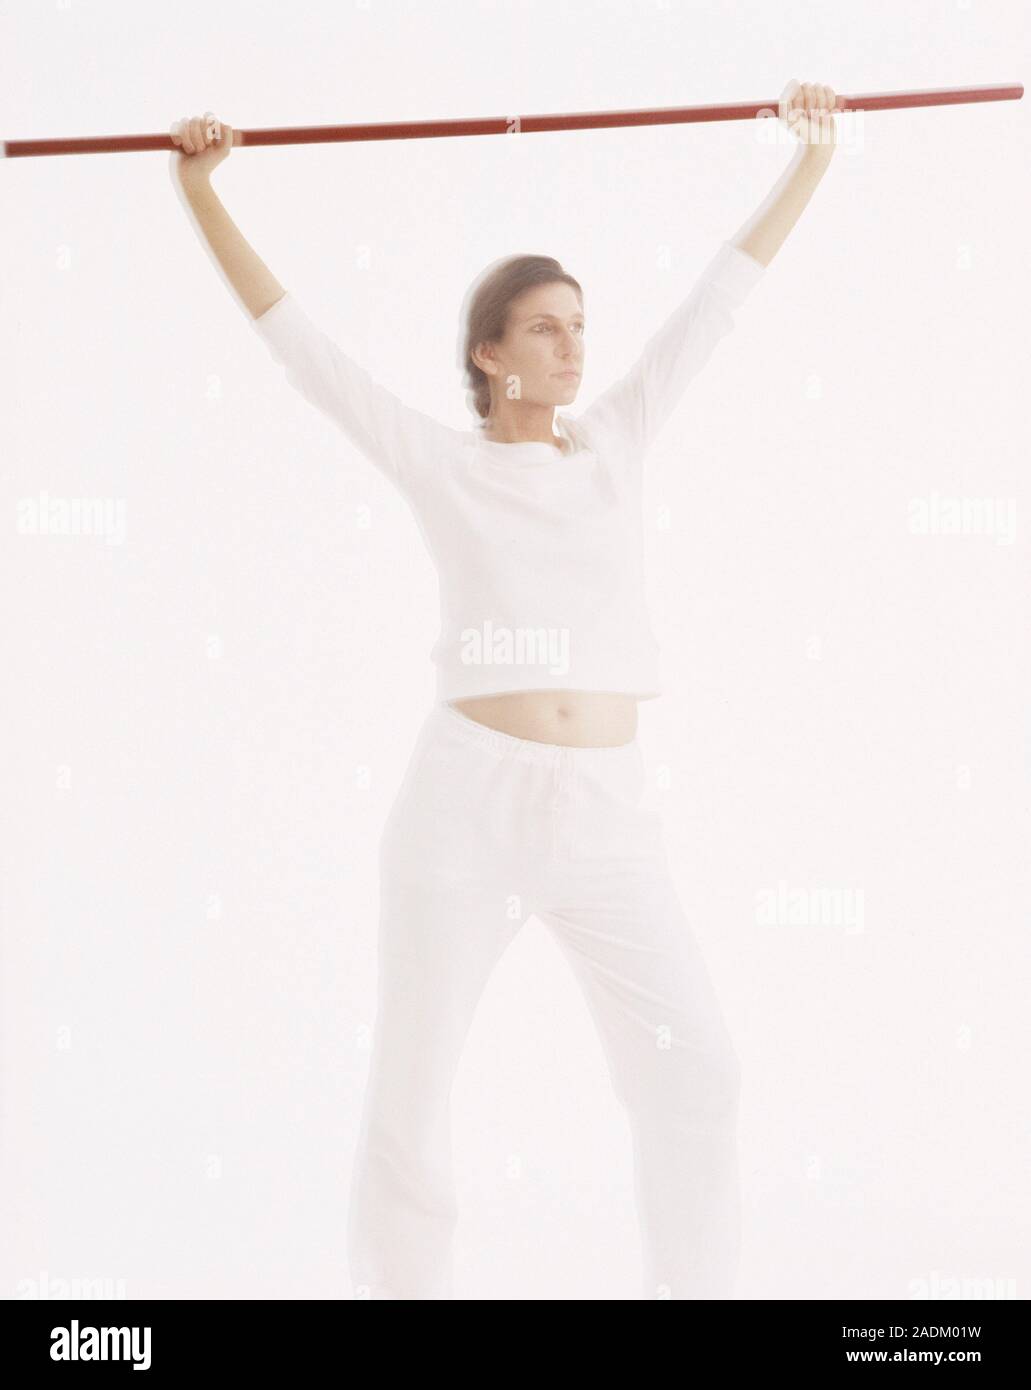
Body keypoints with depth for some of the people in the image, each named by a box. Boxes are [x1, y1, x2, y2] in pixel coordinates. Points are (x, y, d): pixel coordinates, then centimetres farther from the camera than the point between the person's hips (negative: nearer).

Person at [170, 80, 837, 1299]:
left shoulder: (616, 440, 10)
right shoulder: (439, 463, 3)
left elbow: (720, 296, 13)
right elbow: (293, 338, 3)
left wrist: (810, 159, 14)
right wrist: (201, 194, 0)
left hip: (607, 809, 3)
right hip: (467, 798, -2)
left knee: (694, 1075, 1)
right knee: (410, 1092, 5)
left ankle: (694, 1289, 18)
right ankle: (398, 1286, 23)